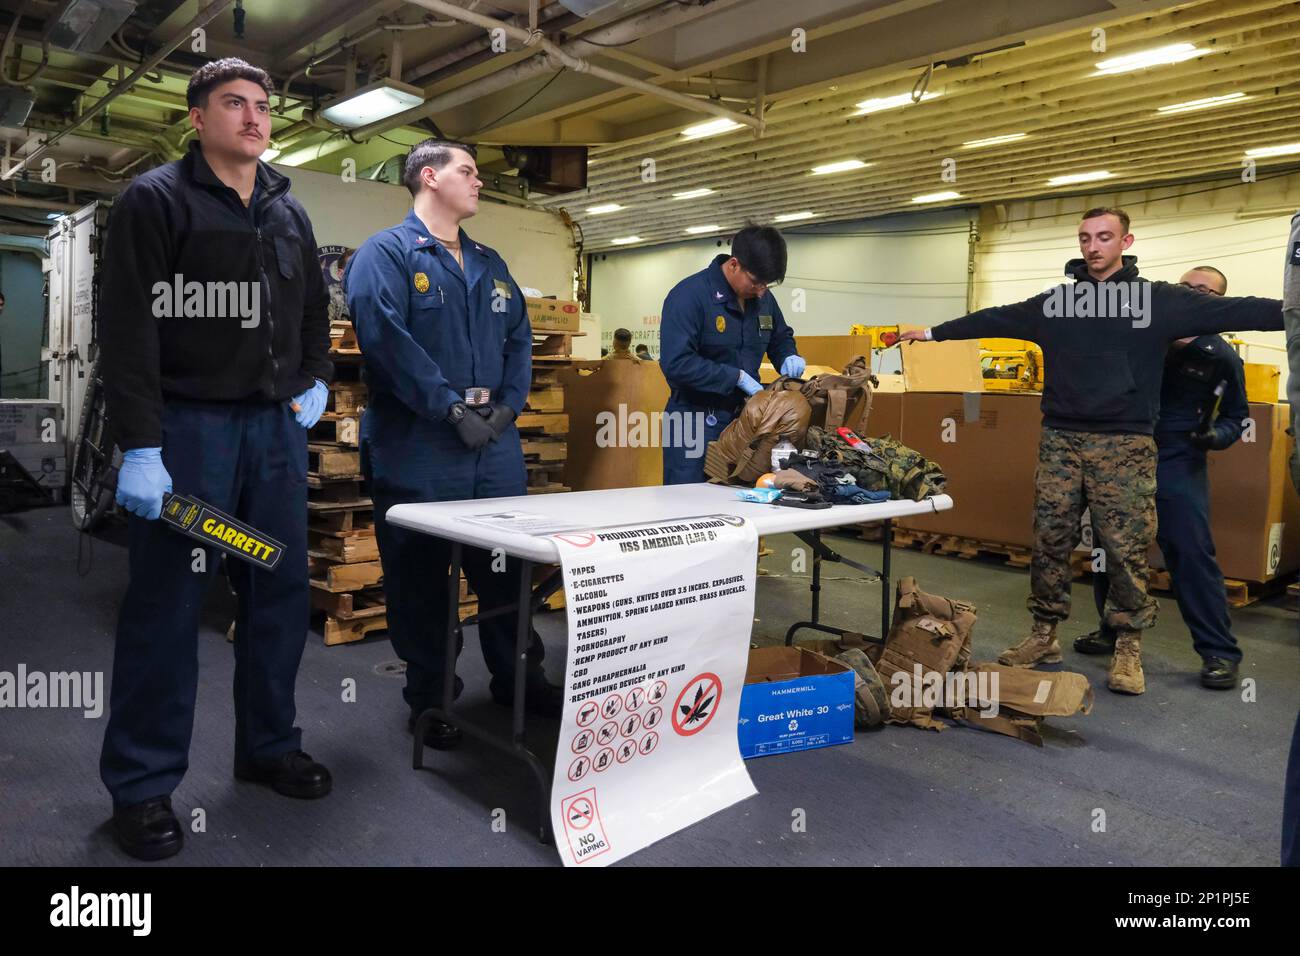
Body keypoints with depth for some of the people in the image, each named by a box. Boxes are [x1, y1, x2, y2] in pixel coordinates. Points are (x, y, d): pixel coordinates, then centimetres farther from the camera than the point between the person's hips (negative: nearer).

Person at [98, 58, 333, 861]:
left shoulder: (289, 213, 15)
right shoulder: (155, 201, -4)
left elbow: (315, 306, 28)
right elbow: (129, 327, -11)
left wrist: (316, 379, 15)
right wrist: (139, 447, -18)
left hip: (277, 427, 6)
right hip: (188, 427, -6)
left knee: (281, 593, 10)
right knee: (168, 605, 0)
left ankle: (270, 745, 26)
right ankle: (143, 786, 14)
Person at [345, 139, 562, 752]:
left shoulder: (490, 264, 19)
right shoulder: (386, 253, -4)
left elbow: (519, 338, 17)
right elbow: (384, 337, -17)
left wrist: (509, 405, 0)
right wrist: (451, 407, -19)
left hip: (496, 445, 6)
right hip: (417, 447, -6)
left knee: (507, 568, 13)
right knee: (420, 575, 5)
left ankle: (517, 677, 29)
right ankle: (428, 697, 21)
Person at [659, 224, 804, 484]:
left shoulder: (763, 297, 7)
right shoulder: (689, 295, -15)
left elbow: (781, 338, 25)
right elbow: (676, 363, -23)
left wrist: (788, 357, 1)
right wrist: (737, 376, -20)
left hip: (744, 419, 6)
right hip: (696, 423, -6)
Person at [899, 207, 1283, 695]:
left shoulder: (1161, 300, 2)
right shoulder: (1053, 302, 11)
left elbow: (1233, 310, -6)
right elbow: (994, 320, 14)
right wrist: (934, 332, 15)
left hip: (1125, 445, -3)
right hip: (1060, 440, 3)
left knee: (1126, 547, -2)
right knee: (1049, 540, 6)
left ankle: (1128, 646, 12)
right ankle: (1043, 635, 18)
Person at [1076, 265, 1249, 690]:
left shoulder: (1222, 357, 1)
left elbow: (1237, 415, 9)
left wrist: (1217, 435, -12)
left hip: (1178, 464, -3)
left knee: (1192, 554, -8)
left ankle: (1220, 652, 1)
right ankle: (1114, 631, 25)